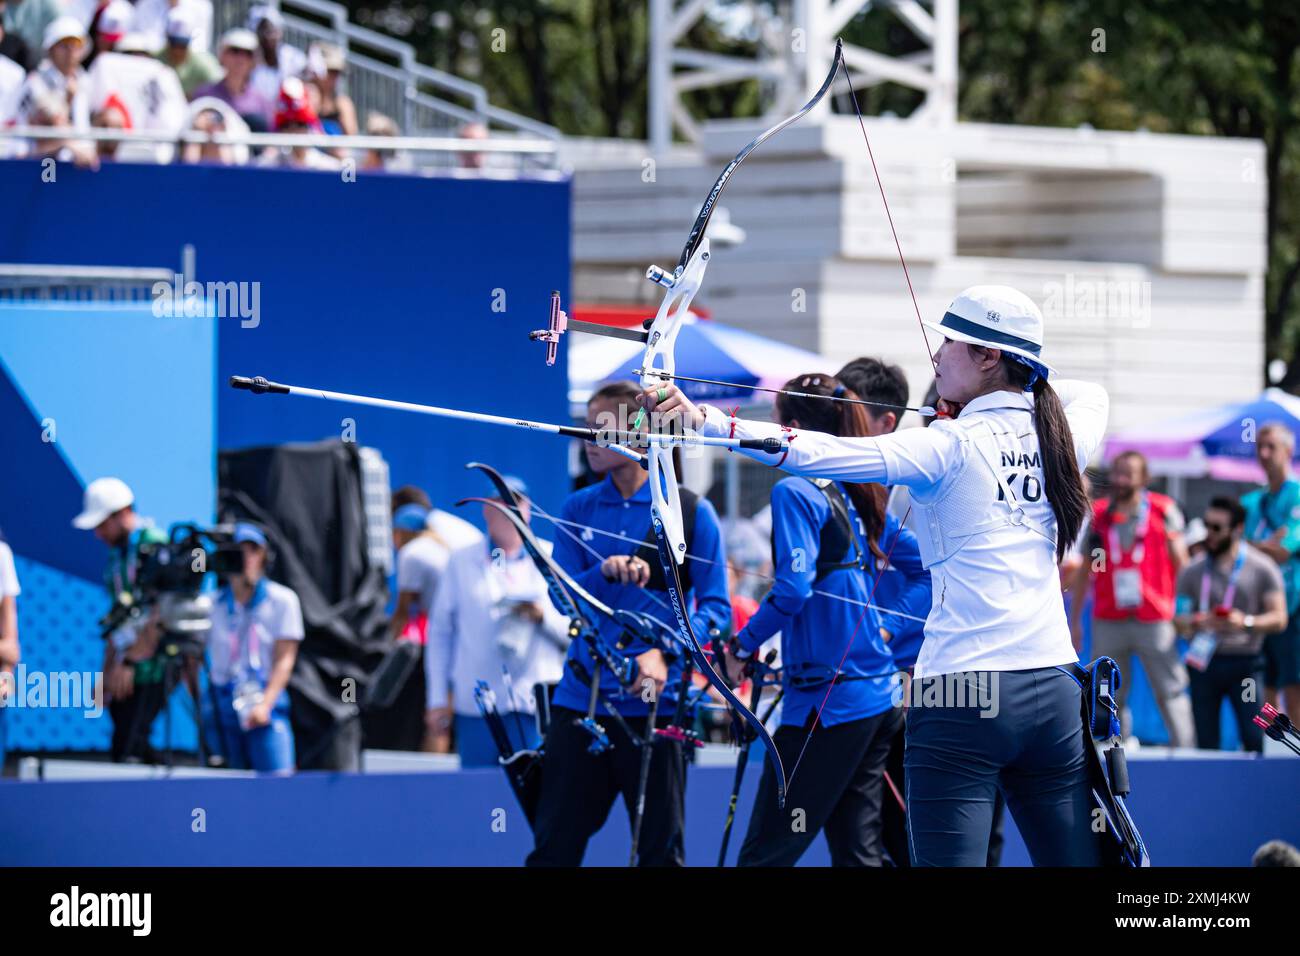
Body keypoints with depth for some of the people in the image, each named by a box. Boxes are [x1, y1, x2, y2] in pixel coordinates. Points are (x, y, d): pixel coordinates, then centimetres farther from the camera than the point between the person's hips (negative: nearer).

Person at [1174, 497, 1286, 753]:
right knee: (1206, 743, 0)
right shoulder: (1192, 572, 10)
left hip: (1245, 663, -2)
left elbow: (1279, 619, -2)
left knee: (1255, 739, -12)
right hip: (1204, 664, 2)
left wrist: (1246, 622, -21)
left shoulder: (1262, 568, 3)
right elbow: (1178, 622, 9)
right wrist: (1196, 622, -15)